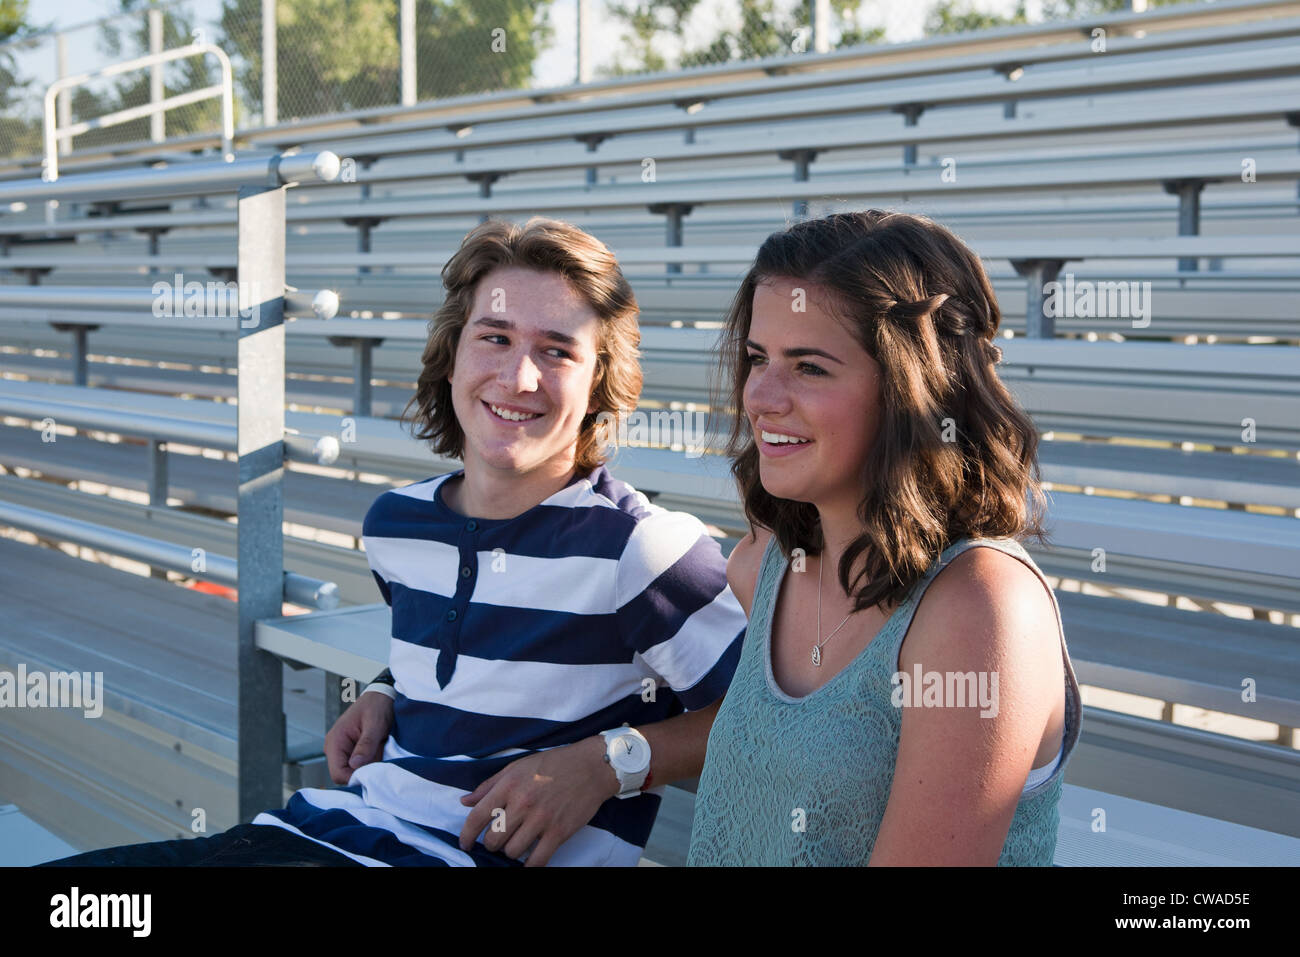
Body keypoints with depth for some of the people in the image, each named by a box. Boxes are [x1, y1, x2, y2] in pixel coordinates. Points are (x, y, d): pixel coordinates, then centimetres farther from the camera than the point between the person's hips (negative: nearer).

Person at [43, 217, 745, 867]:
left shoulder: (641, 548, -13)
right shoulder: (395, 523, 10)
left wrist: (607, 760, -18)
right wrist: (386, 695, 12)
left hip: (495, 856, -6)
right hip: (332, 828, 7)